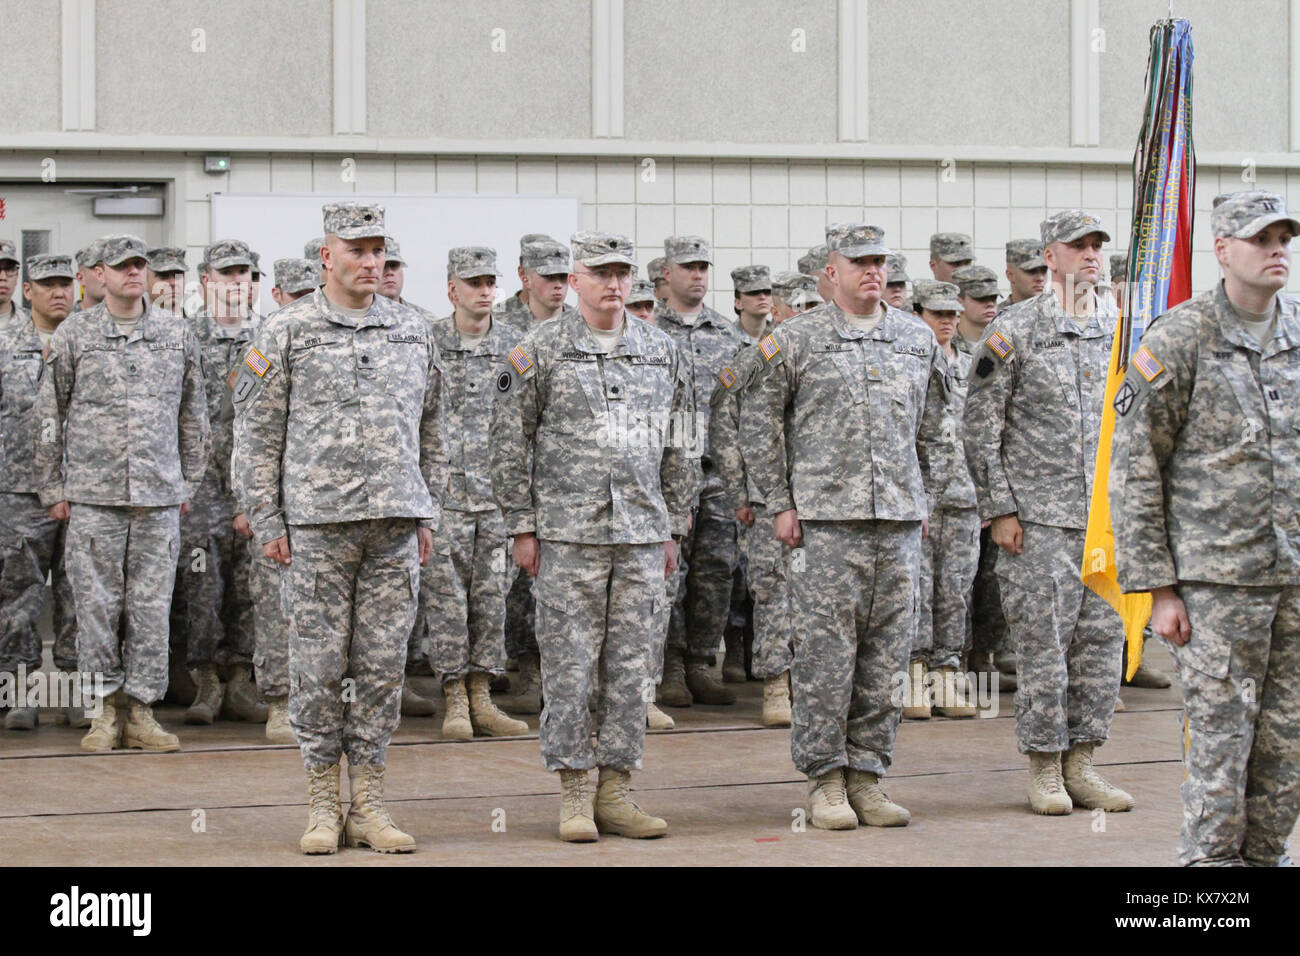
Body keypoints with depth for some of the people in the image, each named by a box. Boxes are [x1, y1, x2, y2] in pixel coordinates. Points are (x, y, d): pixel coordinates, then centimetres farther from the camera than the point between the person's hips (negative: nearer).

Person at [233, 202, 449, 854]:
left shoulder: (412, 330, 11)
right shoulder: (288, 331, 1)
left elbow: (430, 428, 17)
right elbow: (256, 433, 1)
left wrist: (428, 513, 12)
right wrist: (266, 522, -4)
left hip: (397, 523, 3)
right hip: (317, 521, -3)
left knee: (383, 664, 4)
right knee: (319, 664, 1)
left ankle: (369, 805, 11)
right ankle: (322, 804, 10)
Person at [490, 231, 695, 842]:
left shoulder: (660, 351, 10)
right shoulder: (540, 349, -1)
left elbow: (678, 447, 15)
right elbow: (510, 443, 0)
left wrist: (674, 528, 11)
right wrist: (521, 527, -4)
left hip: (642, 534, 4)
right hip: (567, 533, -4)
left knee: (631, 666, 5)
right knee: (568, 666, -2)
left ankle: (616, 791, 11)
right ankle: (574, 794, 5)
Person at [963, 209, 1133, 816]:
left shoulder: (1121, 332, 11)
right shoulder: (1015, 330, -4)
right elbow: (981, 425, -5)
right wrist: (998, 509, -9)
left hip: (1108, 515, 5)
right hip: (1039, 515, -5)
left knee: (1102, 638, 5)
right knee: (1044, 641, -3)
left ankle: (1081, 765, 14)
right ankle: (1044, 770, 6)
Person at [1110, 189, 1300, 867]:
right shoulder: (1178, 339, -5)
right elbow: (1134, 469, -5)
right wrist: (1157, 587, -8)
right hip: (1215, 577, -4)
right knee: (1220, 734, -2)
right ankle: (1212, 858, 9)